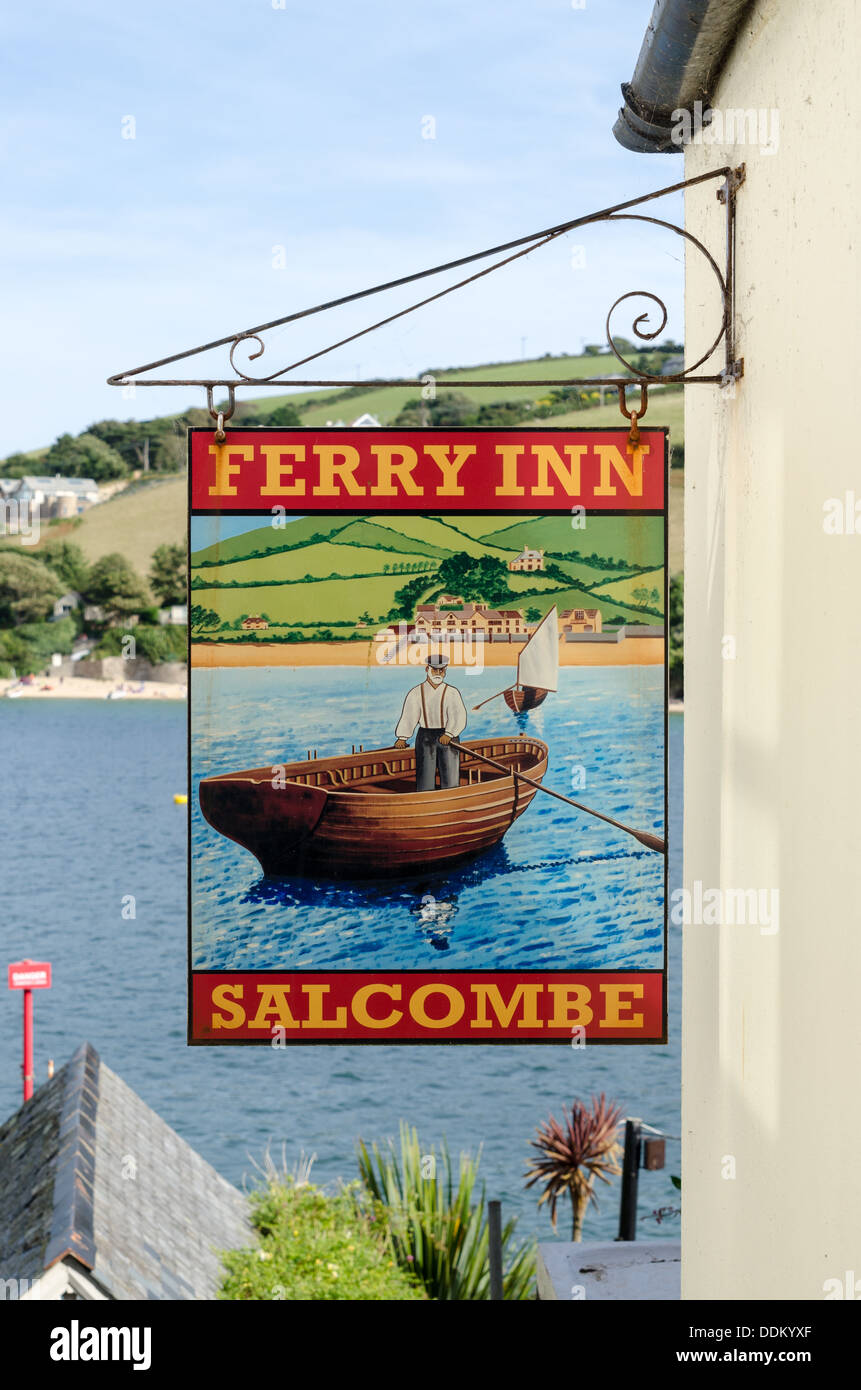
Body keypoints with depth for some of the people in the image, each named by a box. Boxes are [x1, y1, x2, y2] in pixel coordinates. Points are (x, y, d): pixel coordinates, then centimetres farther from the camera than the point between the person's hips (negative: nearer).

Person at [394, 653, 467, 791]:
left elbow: (458, 716, -9)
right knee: (425, 774, -3)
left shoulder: (452, 692, 3)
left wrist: (448, 734, -26)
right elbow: (408, 716, -4)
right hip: (425, 737, 0)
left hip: (448, 737, 0)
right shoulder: (416, 693, 6)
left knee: (450, 777, -2)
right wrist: (402, 738, -18)